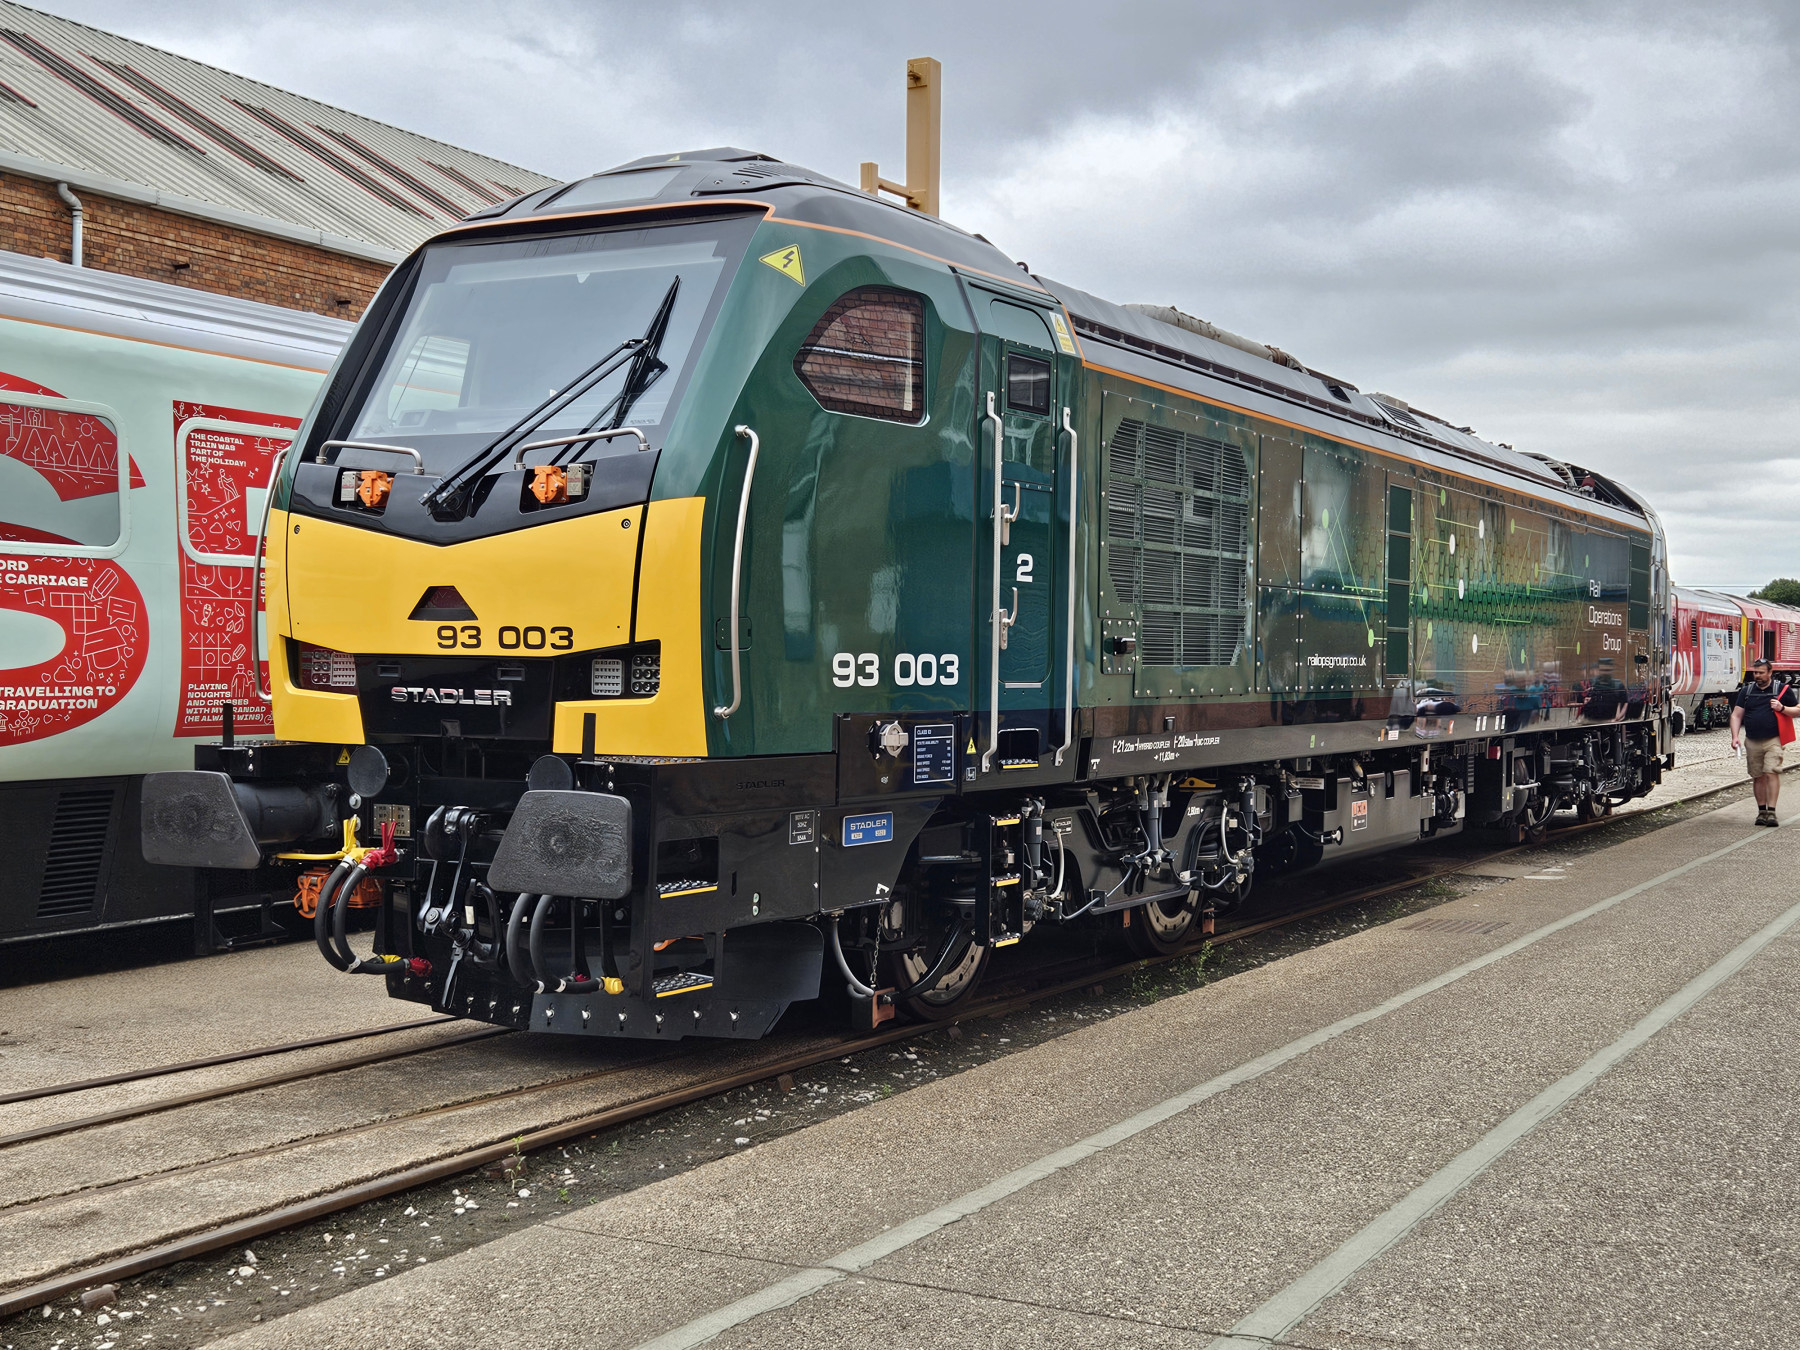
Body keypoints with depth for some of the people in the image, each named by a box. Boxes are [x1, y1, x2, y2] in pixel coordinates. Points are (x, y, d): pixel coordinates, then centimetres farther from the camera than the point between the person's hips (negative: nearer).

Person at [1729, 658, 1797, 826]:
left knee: (1771, 773, -14)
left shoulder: (1782, 690, 2)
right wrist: (1735, 736, -3)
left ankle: (1771, 811, -15)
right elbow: (1736, 715, 9)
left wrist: (1782, 708, -12)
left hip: (1773, 741, -3)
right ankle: (1762, 811, 15)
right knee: (1758, 777, 7)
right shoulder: (1746, 691, 10)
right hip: (1752, 741, 3)